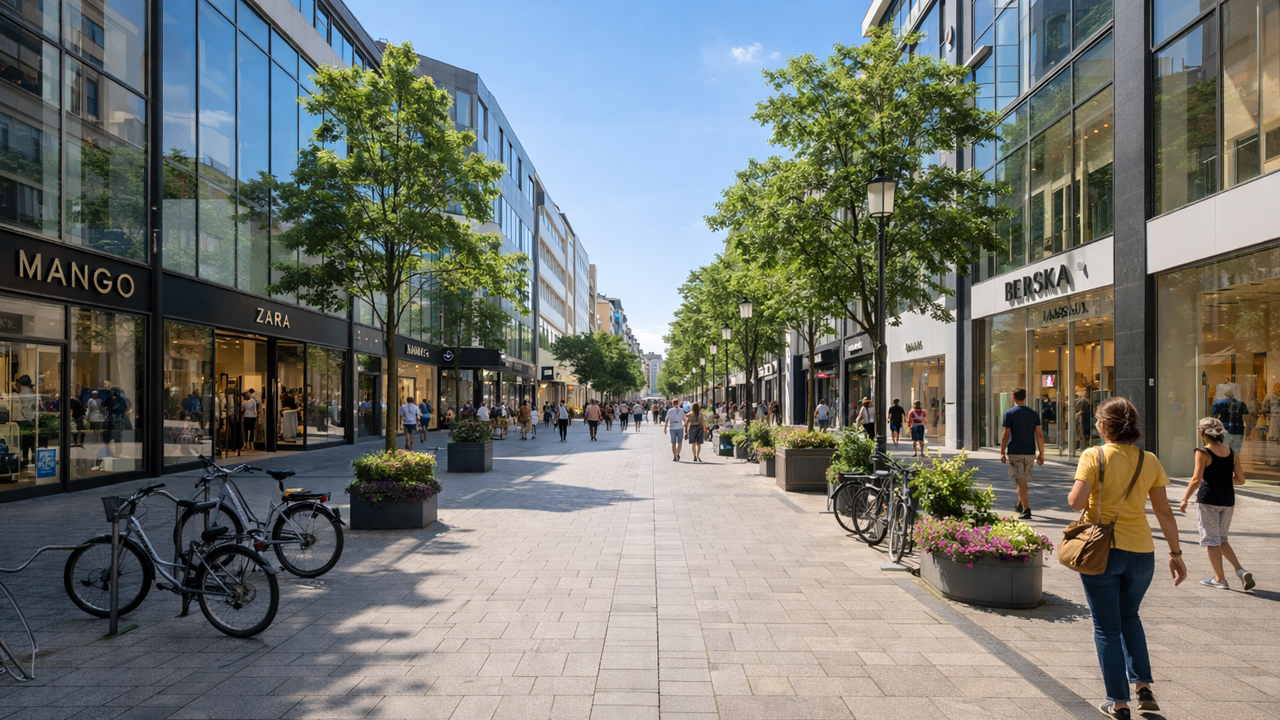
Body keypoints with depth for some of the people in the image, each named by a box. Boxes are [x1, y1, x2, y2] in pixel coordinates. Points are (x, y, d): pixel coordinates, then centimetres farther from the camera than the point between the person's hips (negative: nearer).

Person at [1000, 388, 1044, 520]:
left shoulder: (1009, 413, -7)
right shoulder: (1034, 414, 5)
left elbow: (1006, 435, -9)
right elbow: (1040, 435, 3)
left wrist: (1002, 452, 0)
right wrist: (1041, 454, 8)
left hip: (1015, 452, -4)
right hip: (1030, 452, 5)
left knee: (1020, 481, -2)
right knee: (1023, 479, 20)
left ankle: (1026, 509, -10)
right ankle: (1020, 505, 34)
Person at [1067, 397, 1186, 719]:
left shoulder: (1094, 457, -11)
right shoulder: (1149, 461, 1)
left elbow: (1077, 501, -20)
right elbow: (1164, 512, 3)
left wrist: (1073, 493, 2)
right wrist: (1175, 552, 10)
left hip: (1103, 551, -4)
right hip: (1141, 553, 4)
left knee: (1107, 626, 9)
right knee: (1129, 616, 27)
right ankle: (1143, 686, 21)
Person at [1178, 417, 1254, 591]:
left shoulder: (1203, 453, -12)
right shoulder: (1231, 453, 4)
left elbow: (1197, 479, -17)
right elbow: (1240, 480, 6)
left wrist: (1185, 499, -11)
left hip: (1208, 500, -6)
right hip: (1228, 500, 6)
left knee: (1211, 540, 6)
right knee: (1221, 539, 21)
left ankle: (1220, 579, 12)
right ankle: (1240, 570, 6)